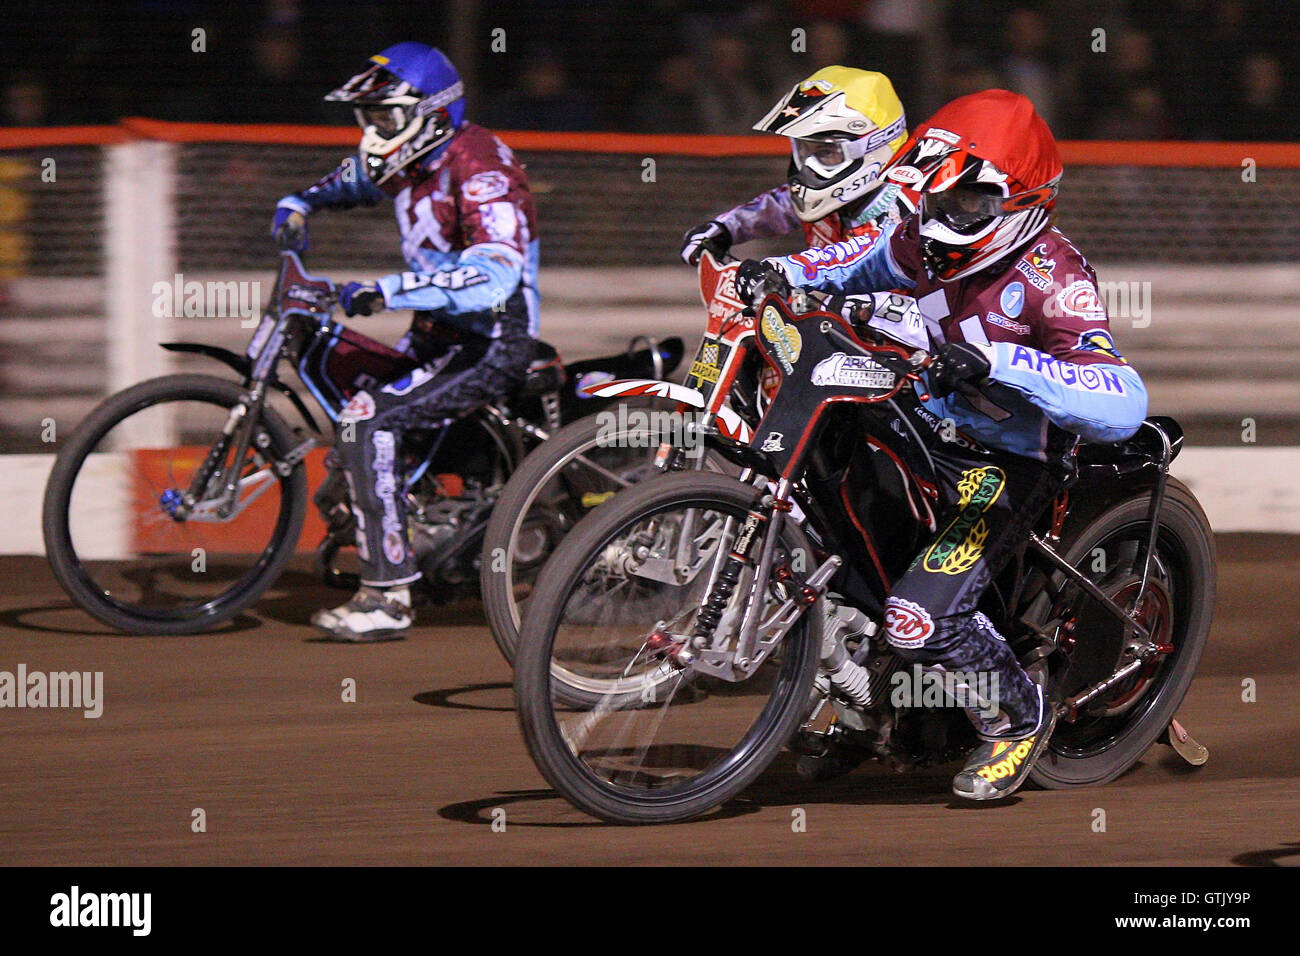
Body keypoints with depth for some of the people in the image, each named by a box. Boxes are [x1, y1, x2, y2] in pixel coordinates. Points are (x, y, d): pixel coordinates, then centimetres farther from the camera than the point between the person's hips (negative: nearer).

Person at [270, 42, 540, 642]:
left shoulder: (479, 170, -22)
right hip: (437, 333, 10)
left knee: (367, 419, -25)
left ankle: (387, 598, -24)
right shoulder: (403, 162, 6)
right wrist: (297, 207, 7)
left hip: (491, 346, -10)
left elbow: (494, 276, -37)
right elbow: (347, 182, 29)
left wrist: (387, 292, -41)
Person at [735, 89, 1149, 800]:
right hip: (932, 431, 8)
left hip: (1009, 467, -8)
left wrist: (997, 360, -47)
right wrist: (782, 273, 4)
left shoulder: (1050, 276, -25)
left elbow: (1123, 403, -38)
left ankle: (1019, 718, 6)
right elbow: (860, 261, 24)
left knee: (920, 619, -23)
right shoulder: (925, 243, -2)